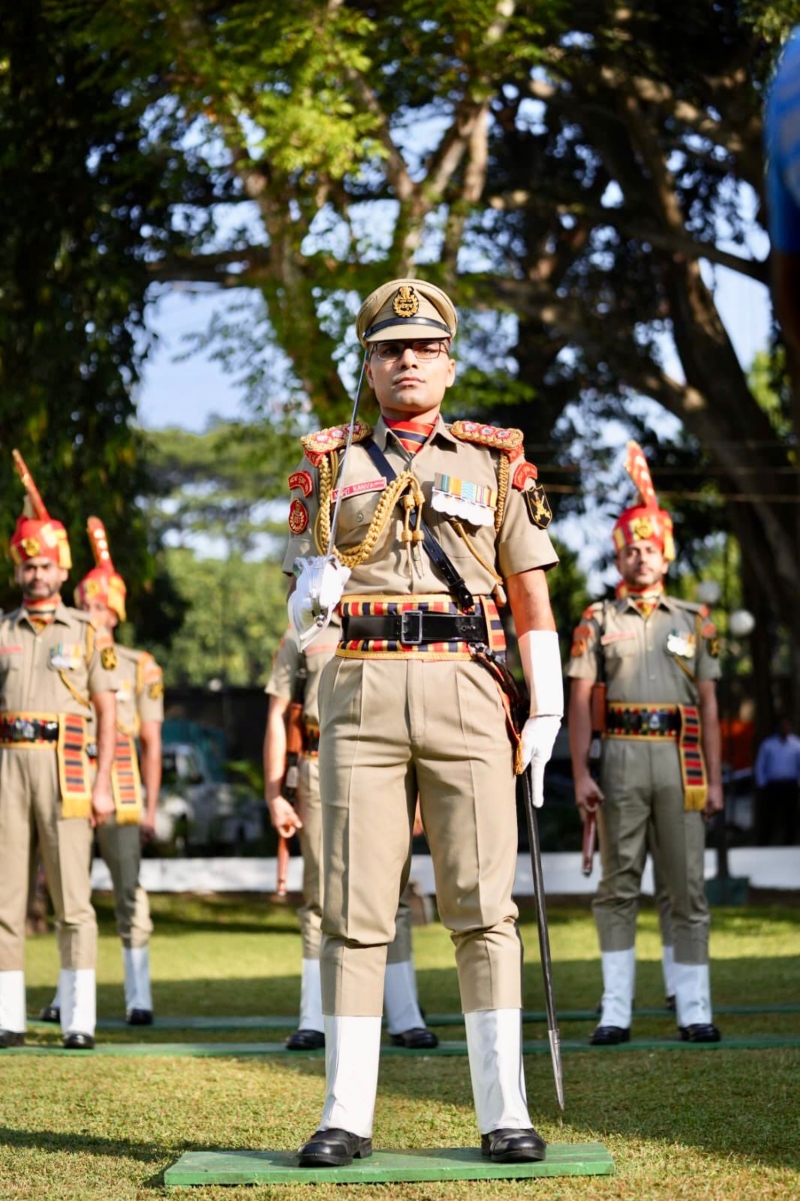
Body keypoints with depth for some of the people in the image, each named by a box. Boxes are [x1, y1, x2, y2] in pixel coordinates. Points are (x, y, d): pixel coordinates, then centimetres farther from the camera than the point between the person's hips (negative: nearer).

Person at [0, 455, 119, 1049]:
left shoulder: (87, 633, 8)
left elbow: (107, 712, 5)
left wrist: (103, 784, -4)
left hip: (63, 765, -2)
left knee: (72, 899, -5)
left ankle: (80, 1020, -3)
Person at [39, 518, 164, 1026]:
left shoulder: (139, 667, 5)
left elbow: (151, 743, 4)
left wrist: (151, 806, -2)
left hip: (119, 791, -2)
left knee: (129, 892, -3)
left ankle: (140, 997, 1)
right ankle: (68, 995, 12)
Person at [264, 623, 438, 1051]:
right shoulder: (300, 638, 12)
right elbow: (276, 719, 8)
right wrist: (273, 795, 0)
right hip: (321, 773, -1)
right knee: (321, 898, 1)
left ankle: (405, 1019, 1)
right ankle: (314, 1021, 5)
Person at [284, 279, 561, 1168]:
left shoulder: (495, 465, 12)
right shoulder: (328, 467, 14)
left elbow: (533, 601, 10)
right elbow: (299, 604, 15)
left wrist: (546, 711, 0)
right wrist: (310, 600, -10)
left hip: (466, 691, -1)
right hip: (361, 695, 1)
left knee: (481, 907, -3)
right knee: (354, 909, -1)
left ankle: (503, 1112, 2)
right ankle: (347, 1114, 4)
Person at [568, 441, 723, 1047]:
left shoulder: (694, 621, 14)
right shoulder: (599, 620, 10)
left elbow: (709, 705, 12)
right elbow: (580, 701, 4)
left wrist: (714, 779, 4)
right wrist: (581, 774, -6)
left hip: (680, 760, 1)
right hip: (621, 759, -1)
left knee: (688, 888, 2)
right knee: (618, 885, -1)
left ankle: (694, 1010, 5)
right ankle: (616, 1012, 1)